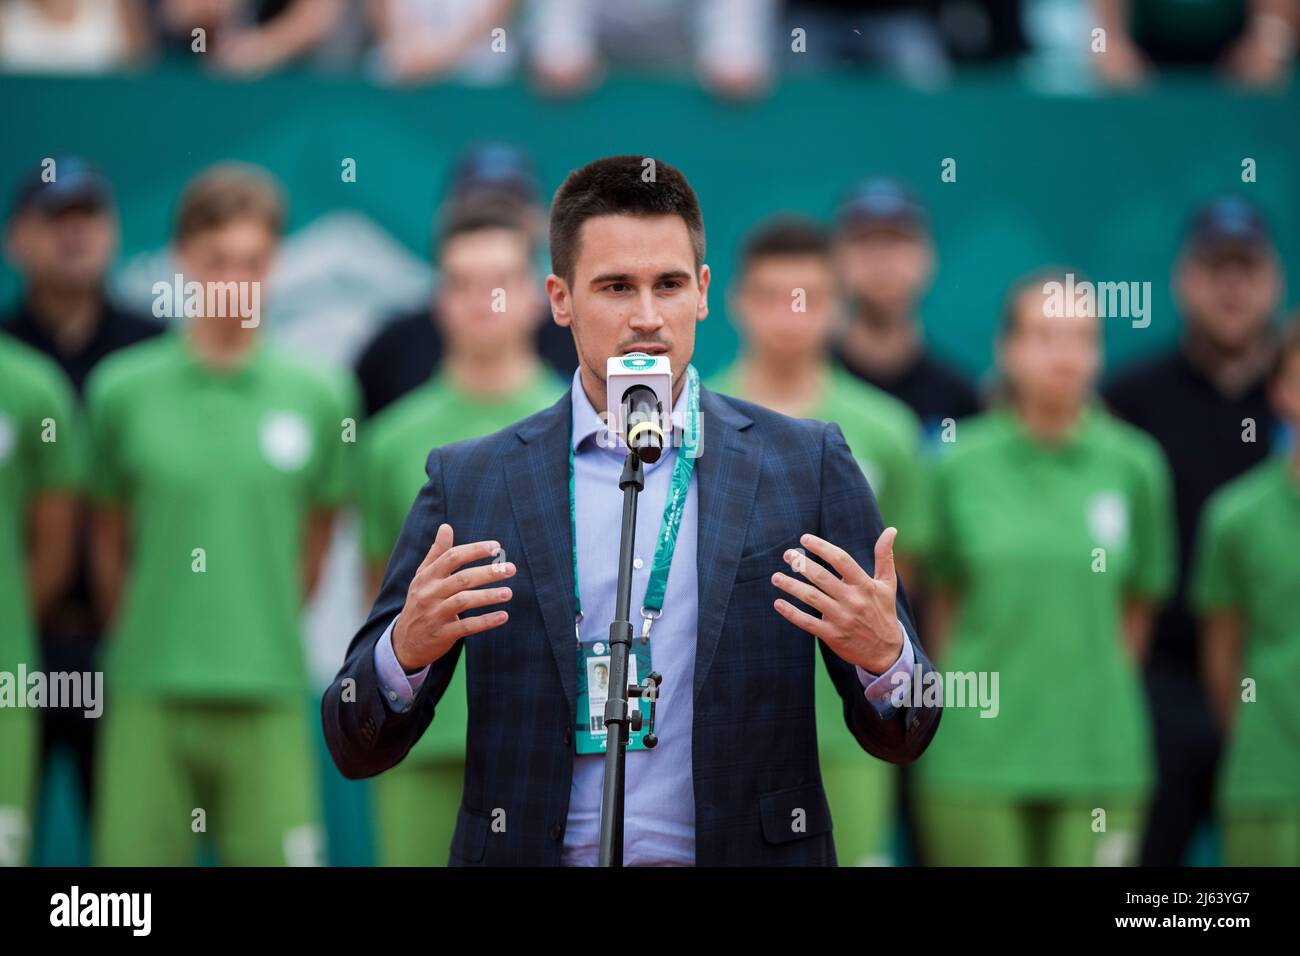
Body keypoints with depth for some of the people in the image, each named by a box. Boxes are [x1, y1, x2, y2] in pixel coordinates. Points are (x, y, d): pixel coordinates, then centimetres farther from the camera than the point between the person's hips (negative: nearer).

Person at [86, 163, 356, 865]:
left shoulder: (318, 398, 2)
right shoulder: (123, 391, 1)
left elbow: (313, 550, 12)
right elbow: (110, 544, 10)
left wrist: (257, 639, 12)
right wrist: (150, 640, 11)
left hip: (267, 705, 0)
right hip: (149, 701, 0)